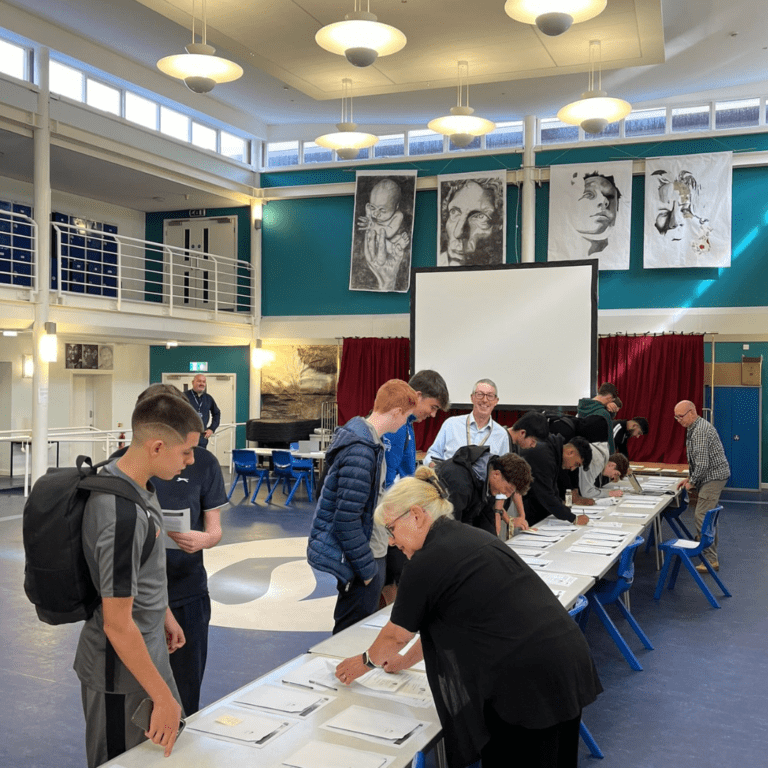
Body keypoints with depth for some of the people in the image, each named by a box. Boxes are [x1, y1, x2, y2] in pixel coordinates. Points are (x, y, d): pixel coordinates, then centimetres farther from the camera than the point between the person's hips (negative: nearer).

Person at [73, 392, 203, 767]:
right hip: (122, 670, -9)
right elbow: (117, 623, -28)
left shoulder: (117, 476, -2)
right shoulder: (122, 514, -32)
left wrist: (165, 614, 23)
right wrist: (163, 697, -22)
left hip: (148, 650, 9)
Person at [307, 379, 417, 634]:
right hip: (359, 556, -10)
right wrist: (367, 568, -18)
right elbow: (346, 519, -25)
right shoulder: (361, 451, -25)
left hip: (373, 550, 10)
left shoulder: (365, 436, 8)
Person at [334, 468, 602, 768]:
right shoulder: (472, 538, 14)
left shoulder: (427, 562, -11)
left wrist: (366, 661, 25)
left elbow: (395, 635, 6)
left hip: (529, 679, -9)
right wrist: (406, 659, 37)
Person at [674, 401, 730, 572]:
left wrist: (692, 482, -12)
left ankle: (711, 560, -12)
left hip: (714, 476, -11)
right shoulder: (694, 428, 13)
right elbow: (696, 460, 21)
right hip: (712, 476, 11)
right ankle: (711, 552, 30)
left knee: (702, 516, -14)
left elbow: (702, 463, -25)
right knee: (707, 515, 19)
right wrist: (689, 479, 14)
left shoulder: (700, 431, -22)